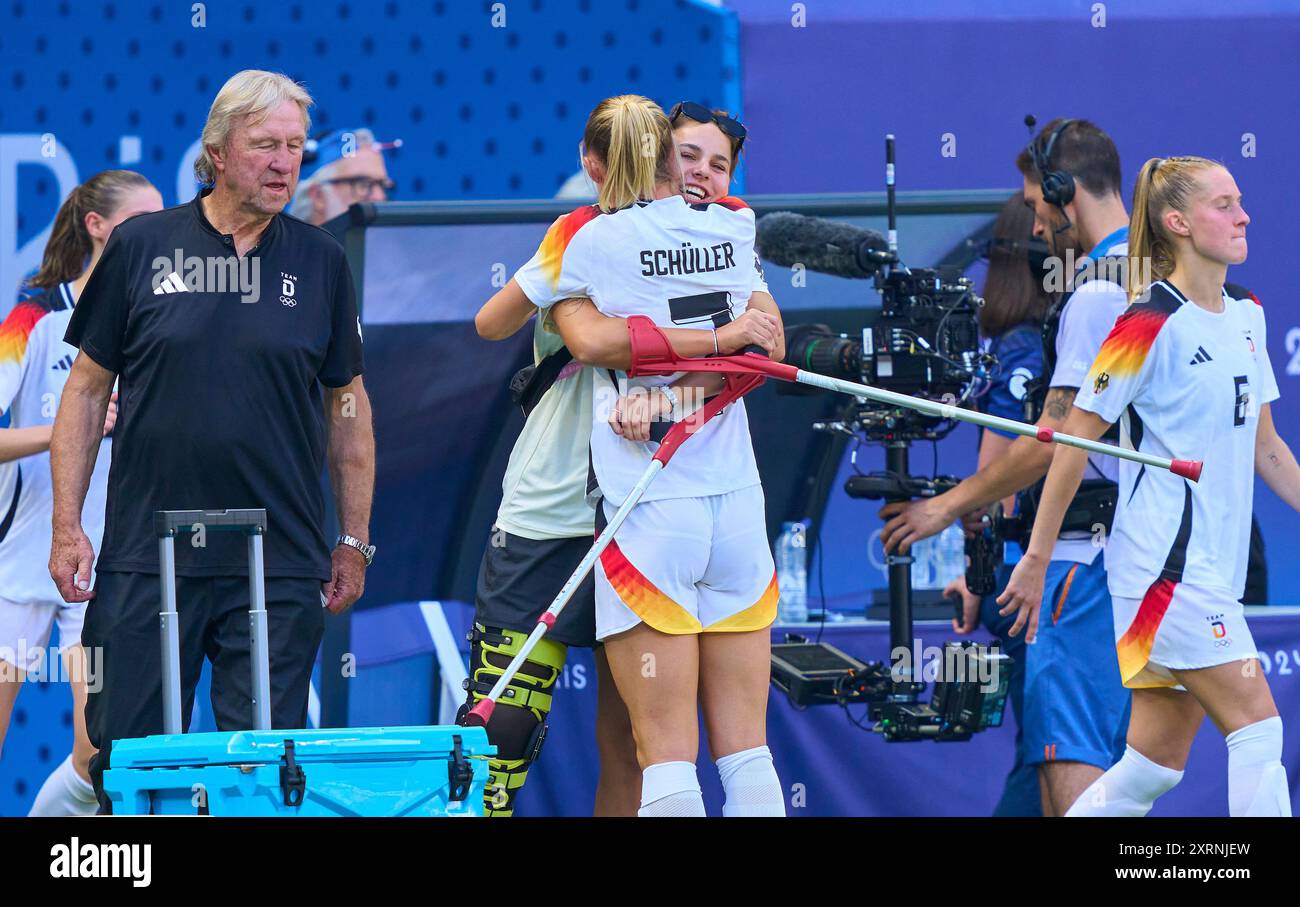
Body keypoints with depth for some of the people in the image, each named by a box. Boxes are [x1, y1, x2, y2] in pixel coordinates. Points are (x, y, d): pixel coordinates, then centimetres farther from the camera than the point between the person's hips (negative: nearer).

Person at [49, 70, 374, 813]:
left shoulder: (320, 261, 6)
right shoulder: (141, 247, 3)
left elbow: (348, 404, 13)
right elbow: (88, 389, 7)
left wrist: (354, 541, 11)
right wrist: (67, 527, 1)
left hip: (280, 569, 0)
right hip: (145, 557, 0)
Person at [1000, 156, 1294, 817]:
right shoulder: (1151, 325, -11)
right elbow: (1074, 440, -8)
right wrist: (1036, 559, -7)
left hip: (1214, 566, 8)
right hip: (1167, 563, -8)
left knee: (1155, 763, 7)